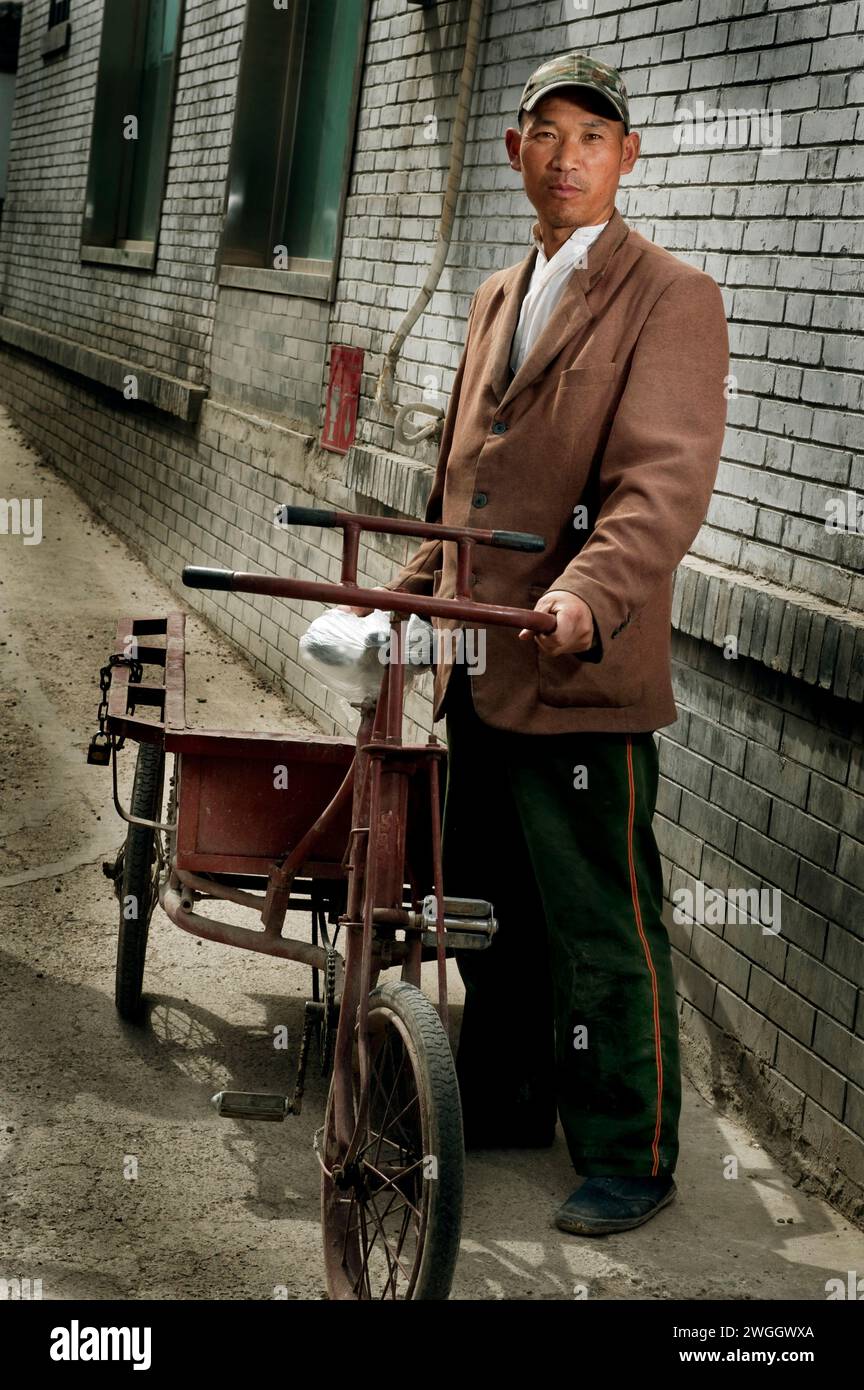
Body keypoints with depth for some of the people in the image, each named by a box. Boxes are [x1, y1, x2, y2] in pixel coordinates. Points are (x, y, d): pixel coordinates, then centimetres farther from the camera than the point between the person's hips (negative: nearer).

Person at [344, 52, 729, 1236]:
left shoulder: (670, 297, -8)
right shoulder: (497, 299, 17)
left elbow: (665, 482, -20)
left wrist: (586, 597, -35)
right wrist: (414, 595, 19)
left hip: (584, 681, -7)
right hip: (479, 672, 8)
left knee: (603, 936, 2)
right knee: (489, 914, 19)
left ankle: (630, 1161, 18)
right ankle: (504, 1104, 37)